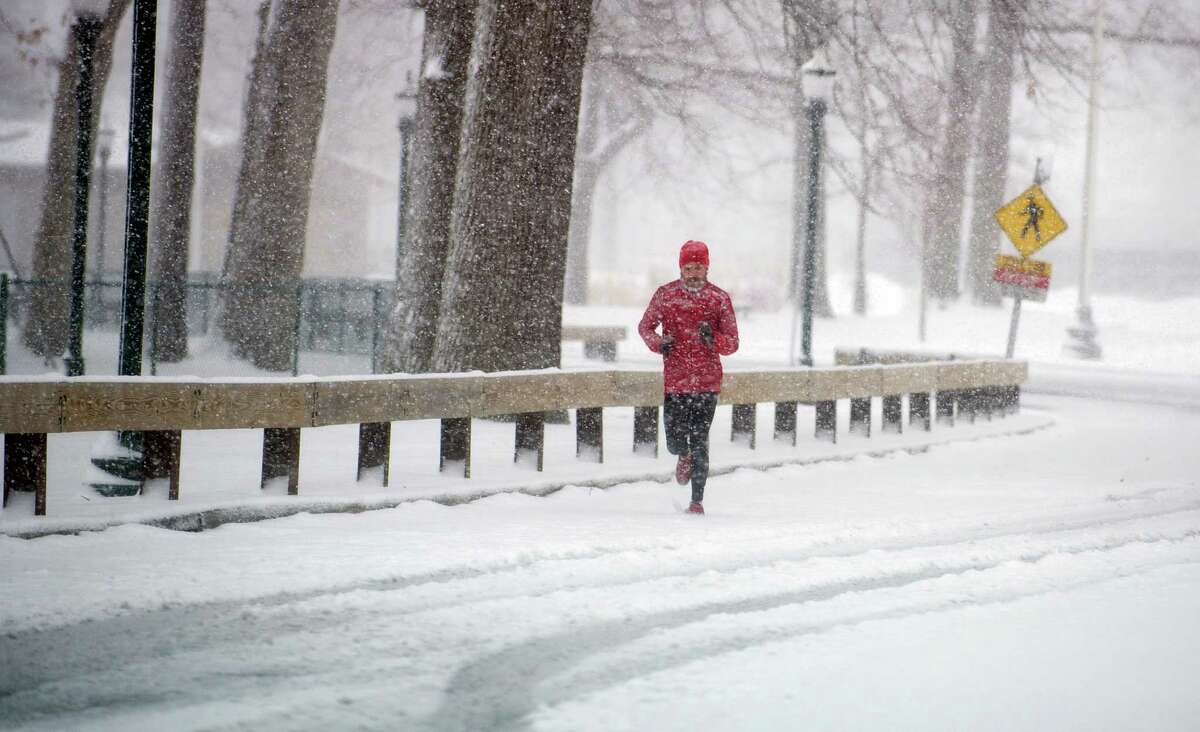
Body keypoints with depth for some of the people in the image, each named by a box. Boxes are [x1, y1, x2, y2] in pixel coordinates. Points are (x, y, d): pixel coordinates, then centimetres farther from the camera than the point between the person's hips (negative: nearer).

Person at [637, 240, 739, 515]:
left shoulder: (720, 298, 1)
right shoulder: (665, 294, 3)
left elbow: (732, 344, 3)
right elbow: (645, 326, 16)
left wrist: (713, 338, -19)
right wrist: (658, 343, -5)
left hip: (707, 381, -1)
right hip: (675, 379, 1)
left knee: (699, 443, -6)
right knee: (675, 442, -1)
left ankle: (697, 500, 3)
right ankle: (685, 457, 37)